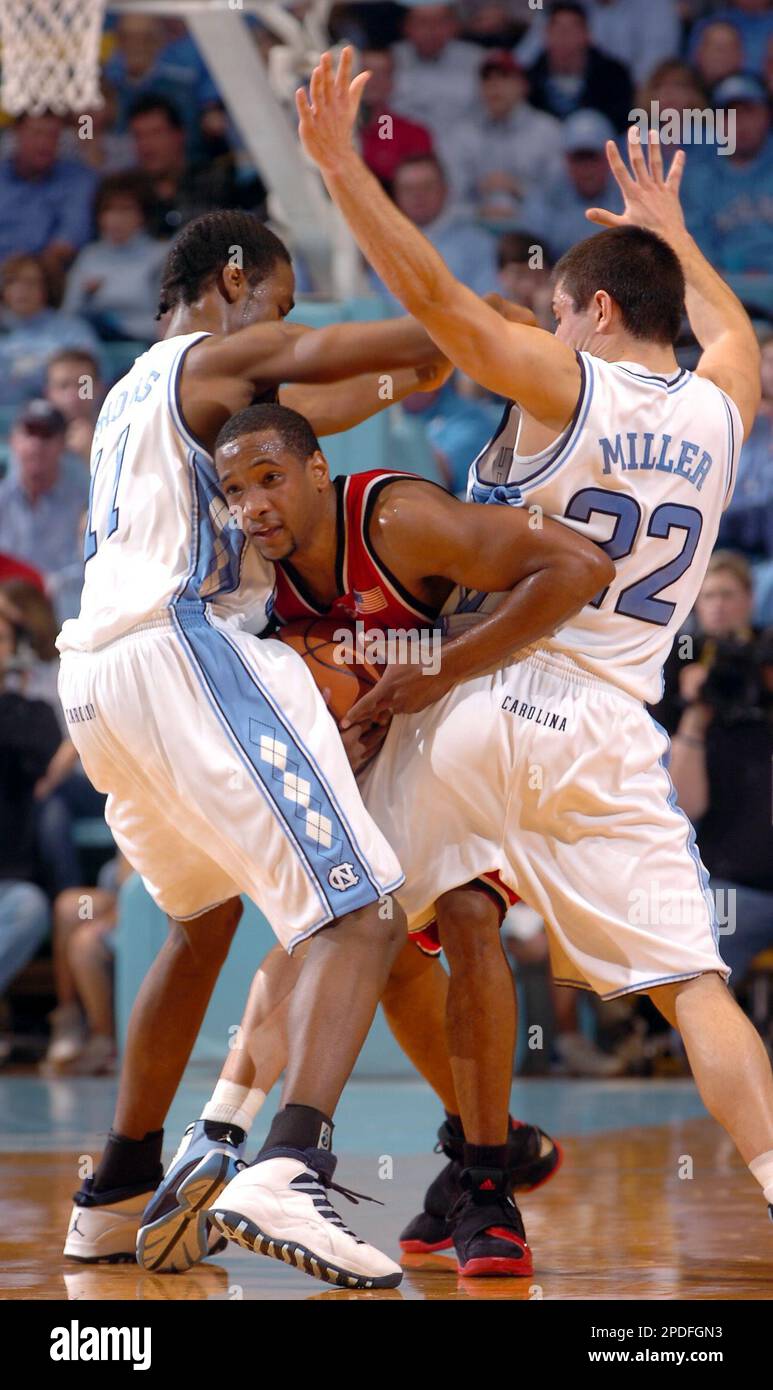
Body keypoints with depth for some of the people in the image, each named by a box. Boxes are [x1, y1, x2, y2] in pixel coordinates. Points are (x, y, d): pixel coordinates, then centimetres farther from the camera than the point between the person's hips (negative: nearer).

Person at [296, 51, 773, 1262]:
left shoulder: (567, 384, -3)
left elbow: (437, 299, -15)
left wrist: (340, 165, -13)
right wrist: (670, 231, 49)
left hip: (475, 707, -2)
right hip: (608, 736, 2)